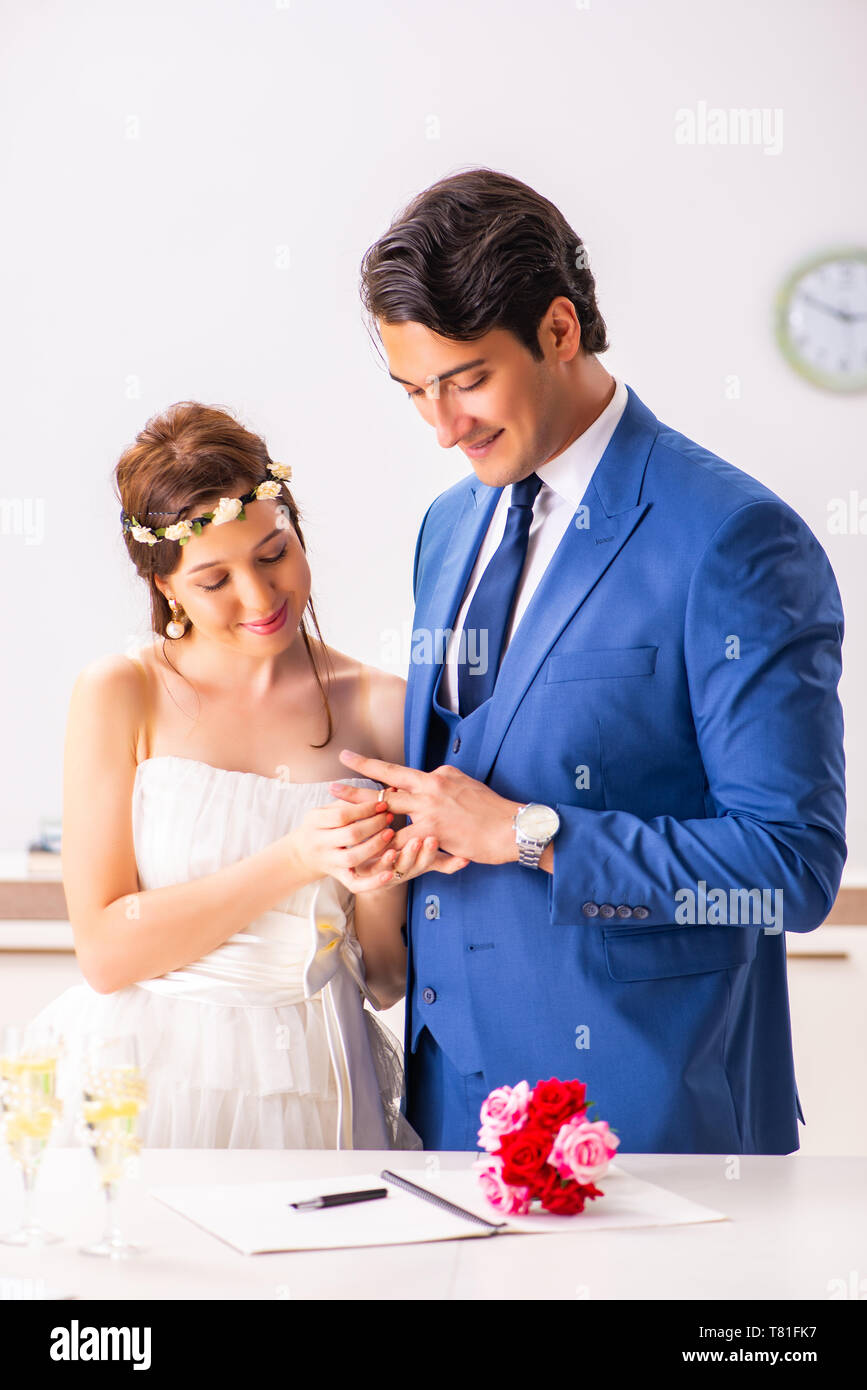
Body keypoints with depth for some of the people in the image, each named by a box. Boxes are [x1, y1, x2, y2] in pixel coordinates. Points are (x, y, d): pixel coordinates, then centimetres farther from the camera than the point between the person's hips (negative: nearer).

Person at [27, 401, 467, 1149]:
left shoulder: (382, 708, 5)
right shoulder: (121, 693, 0)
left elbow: (385, 981, 10)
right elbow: (105, 951, -6)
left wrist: (379, 886, -10)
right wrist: (295, 861, -13)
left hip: (314, 1096, 1)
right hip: (147, 1088, -1)